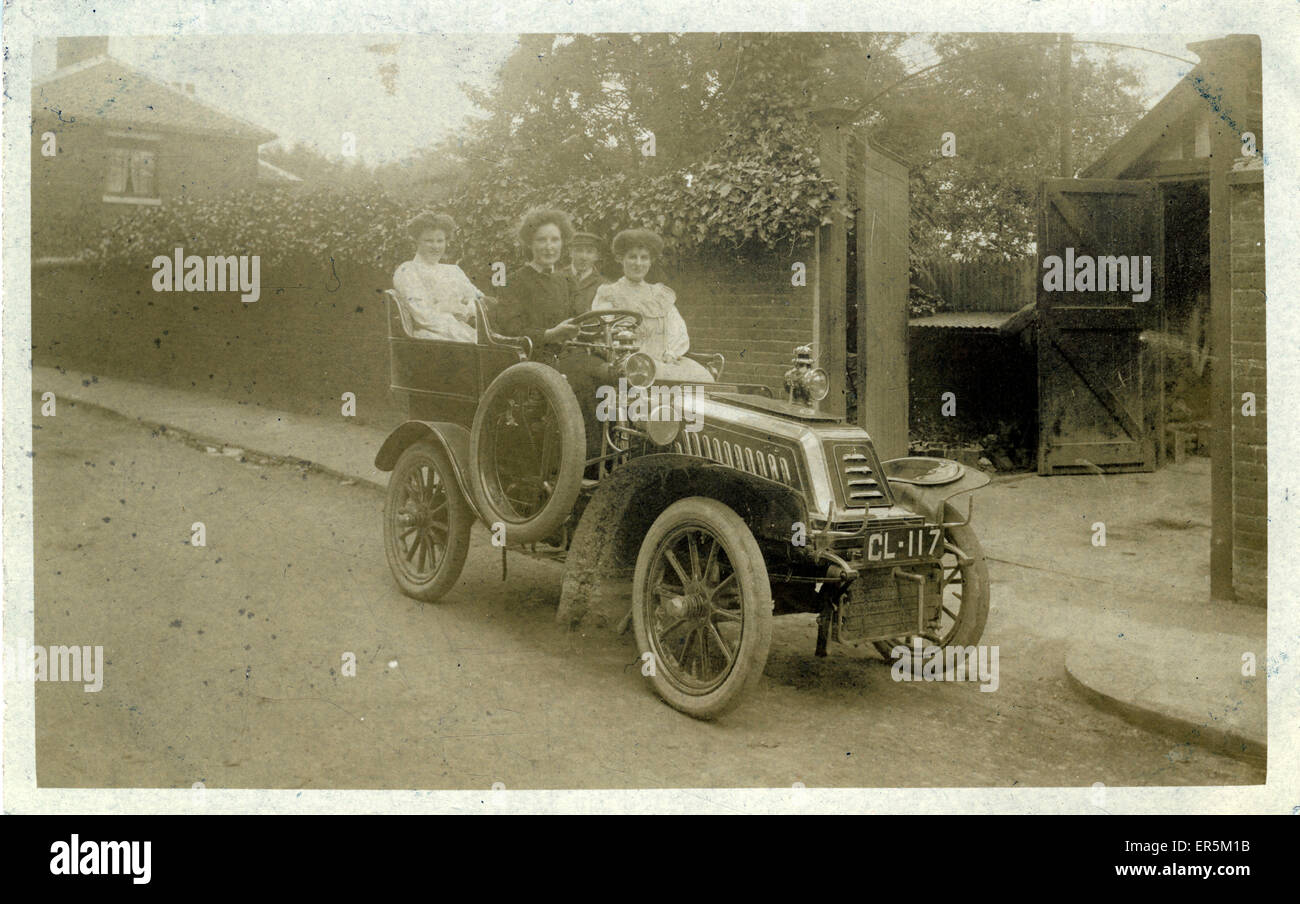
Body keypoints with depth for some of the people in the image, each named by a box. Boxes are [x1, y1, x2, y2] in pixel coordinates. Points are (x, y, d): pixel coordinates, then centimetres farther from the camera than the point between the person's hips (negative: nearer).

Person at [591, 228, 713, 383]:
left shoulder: (662, 295, 23)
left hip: (666, 362, 4)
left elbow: (679, 333, 14)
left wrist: (670, 354, -8)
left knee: (701, 376, -24)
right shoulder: (608, 295, 10)